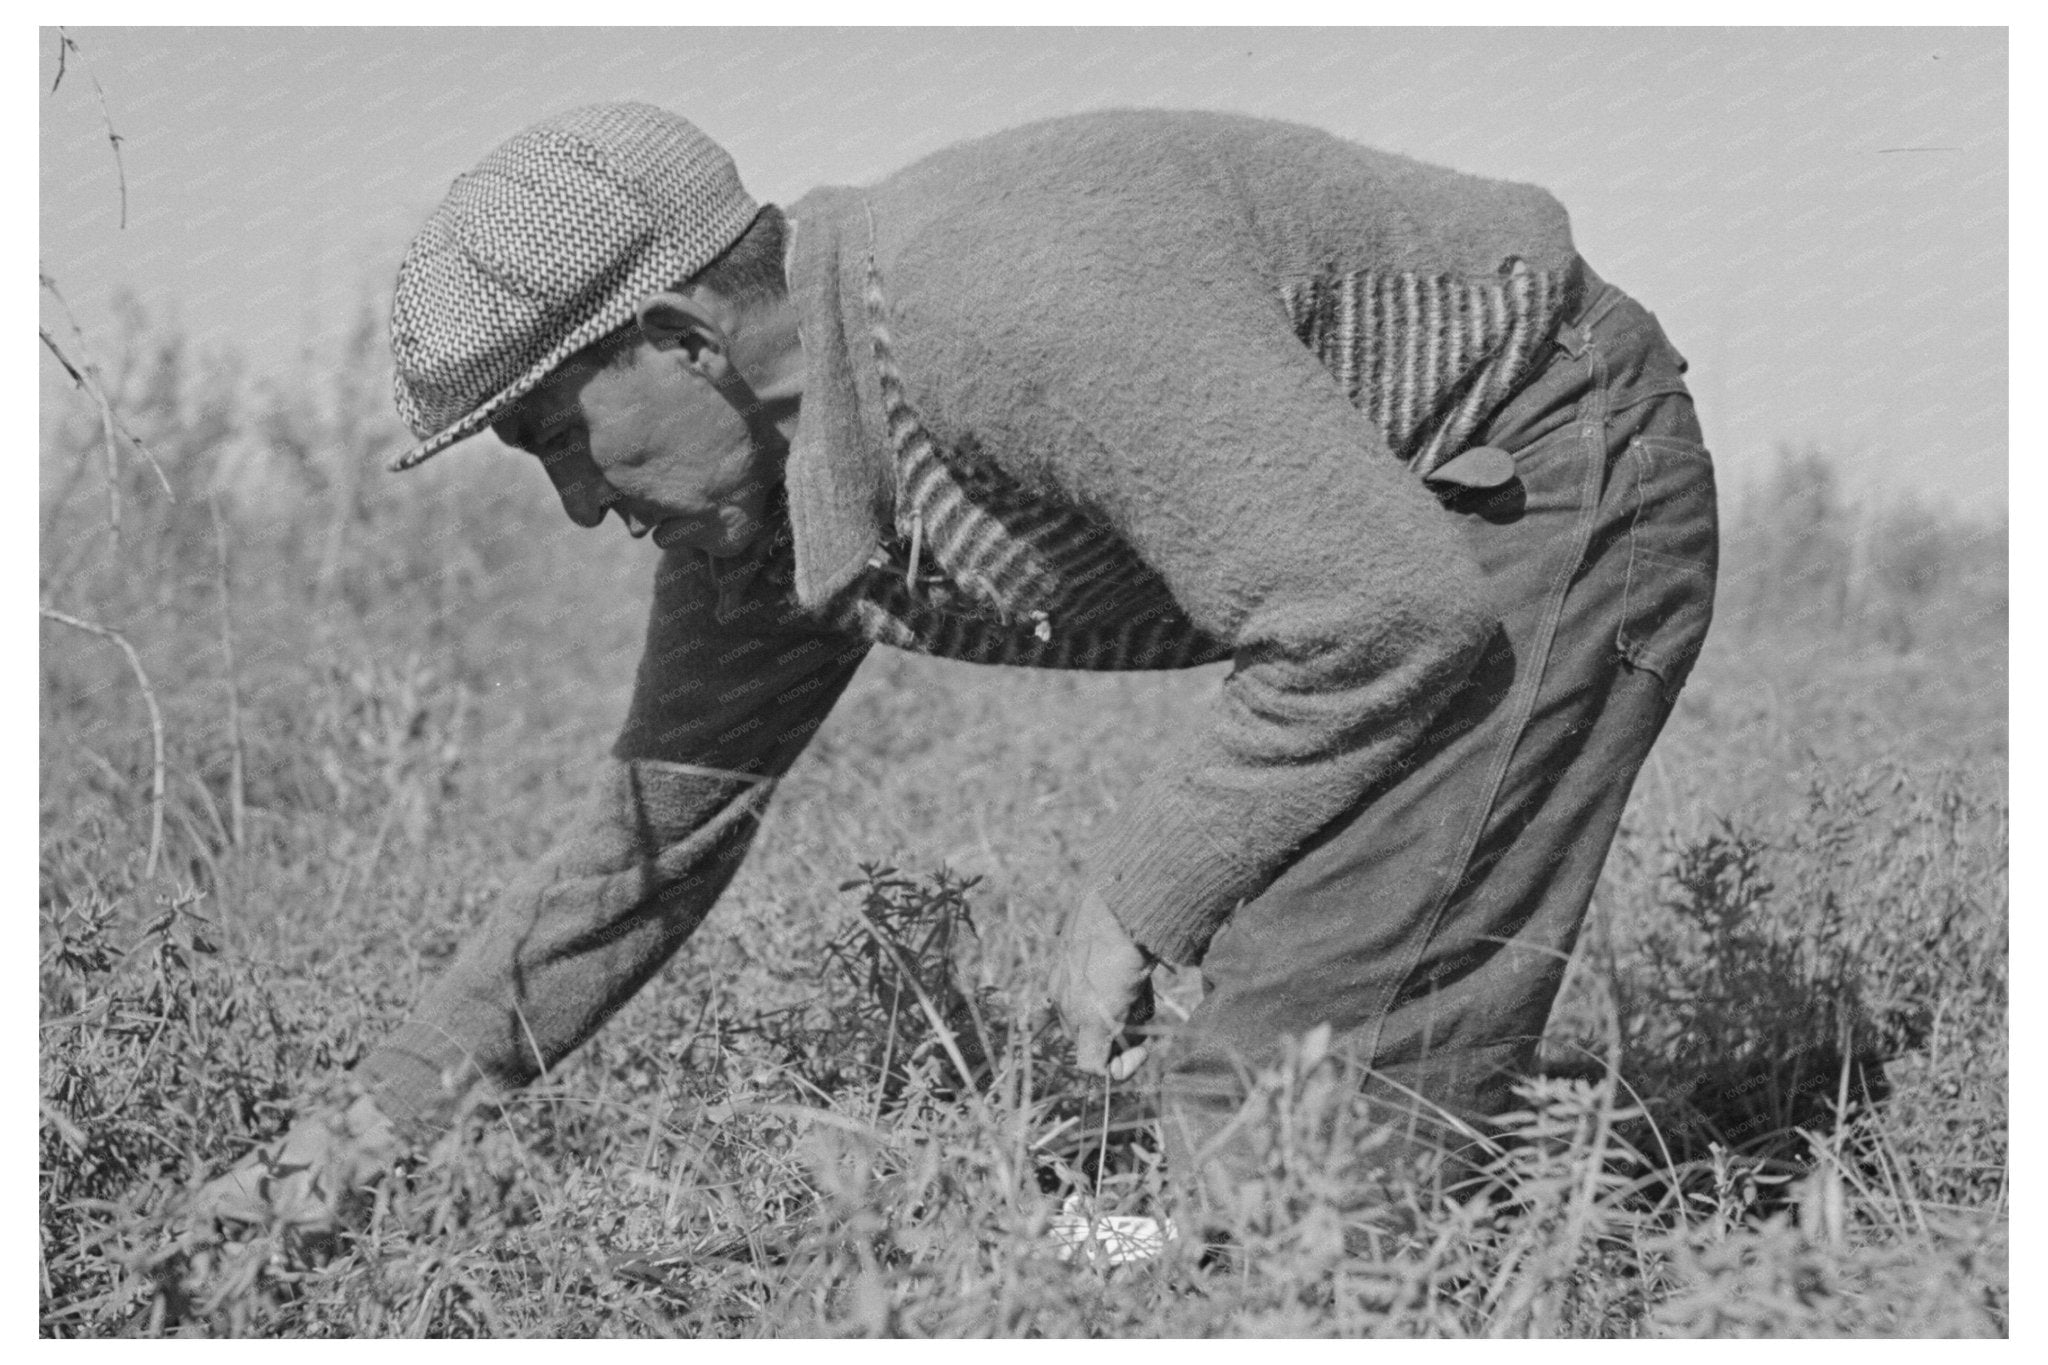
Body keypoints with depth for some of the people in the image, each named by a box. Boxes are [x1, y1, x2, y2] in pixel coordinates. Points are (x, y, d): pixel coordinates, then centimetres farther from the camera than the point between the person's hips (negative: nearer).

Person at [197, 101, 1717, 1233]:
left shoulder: (994, 297, -32)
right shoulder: (751, 483, -1)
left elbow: (1393, 616, -33)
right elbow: (651, 840, 10)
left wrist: (1137, 897, -23)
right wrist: (380, 1122, 9)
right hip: (1398, 533, 9)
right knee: (1236, 1080, 9)